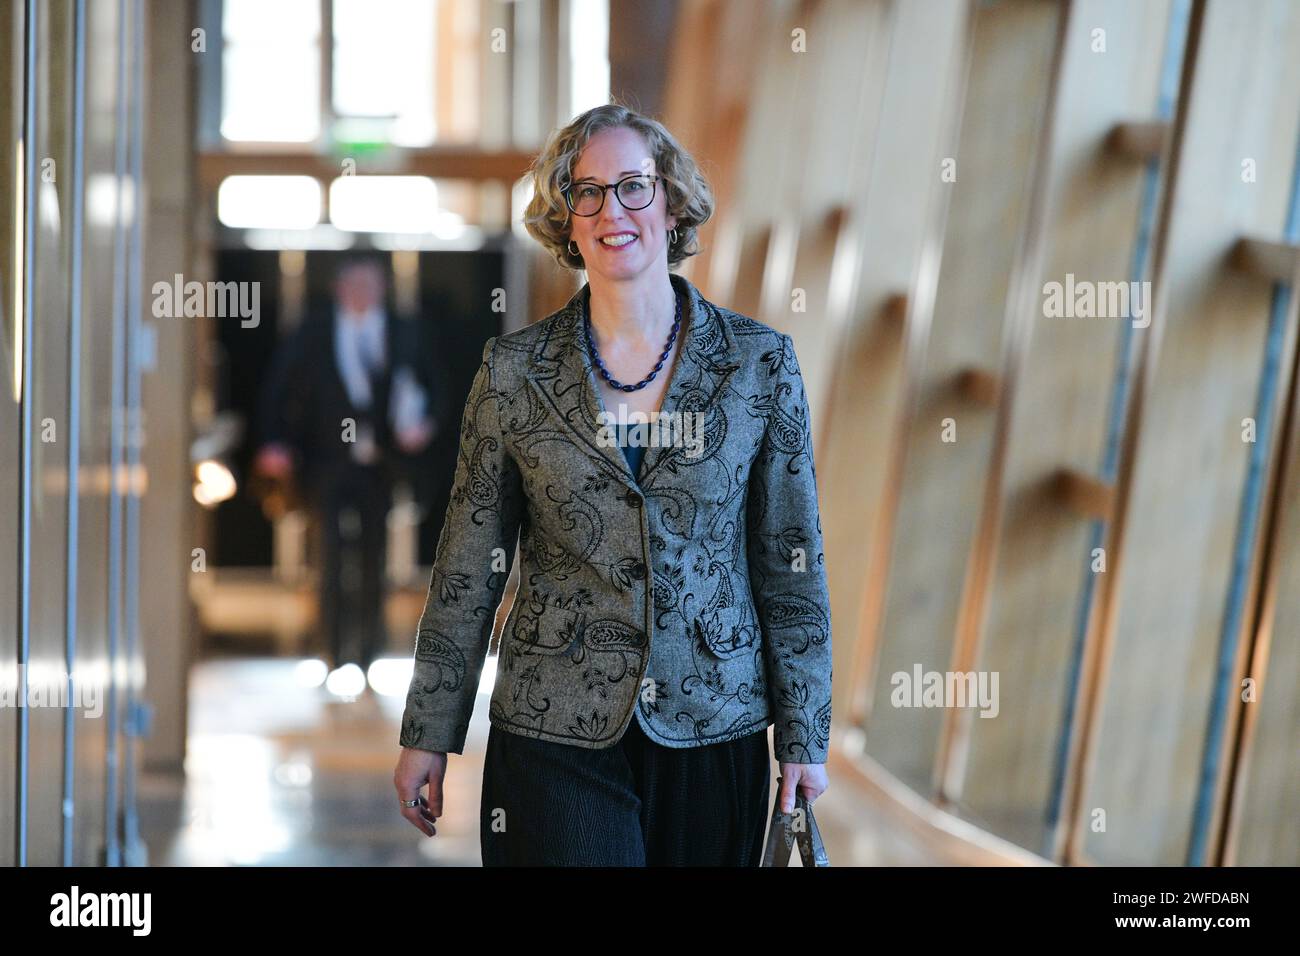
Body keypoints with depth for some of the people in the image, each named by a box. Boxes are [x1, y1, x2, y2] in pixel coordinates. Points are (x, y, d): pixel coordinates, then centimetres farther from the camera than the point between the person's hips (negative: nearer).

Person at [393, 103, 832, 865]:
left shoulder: (760, 363, 1)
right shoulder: (514, 371, 1)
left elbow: (794, 564, 3)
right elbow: (470, 567, 4)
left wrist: (804, 735, 1)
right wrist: (429, 733, 4)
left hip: (714, 735, 1)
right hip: (557, 737, -1)